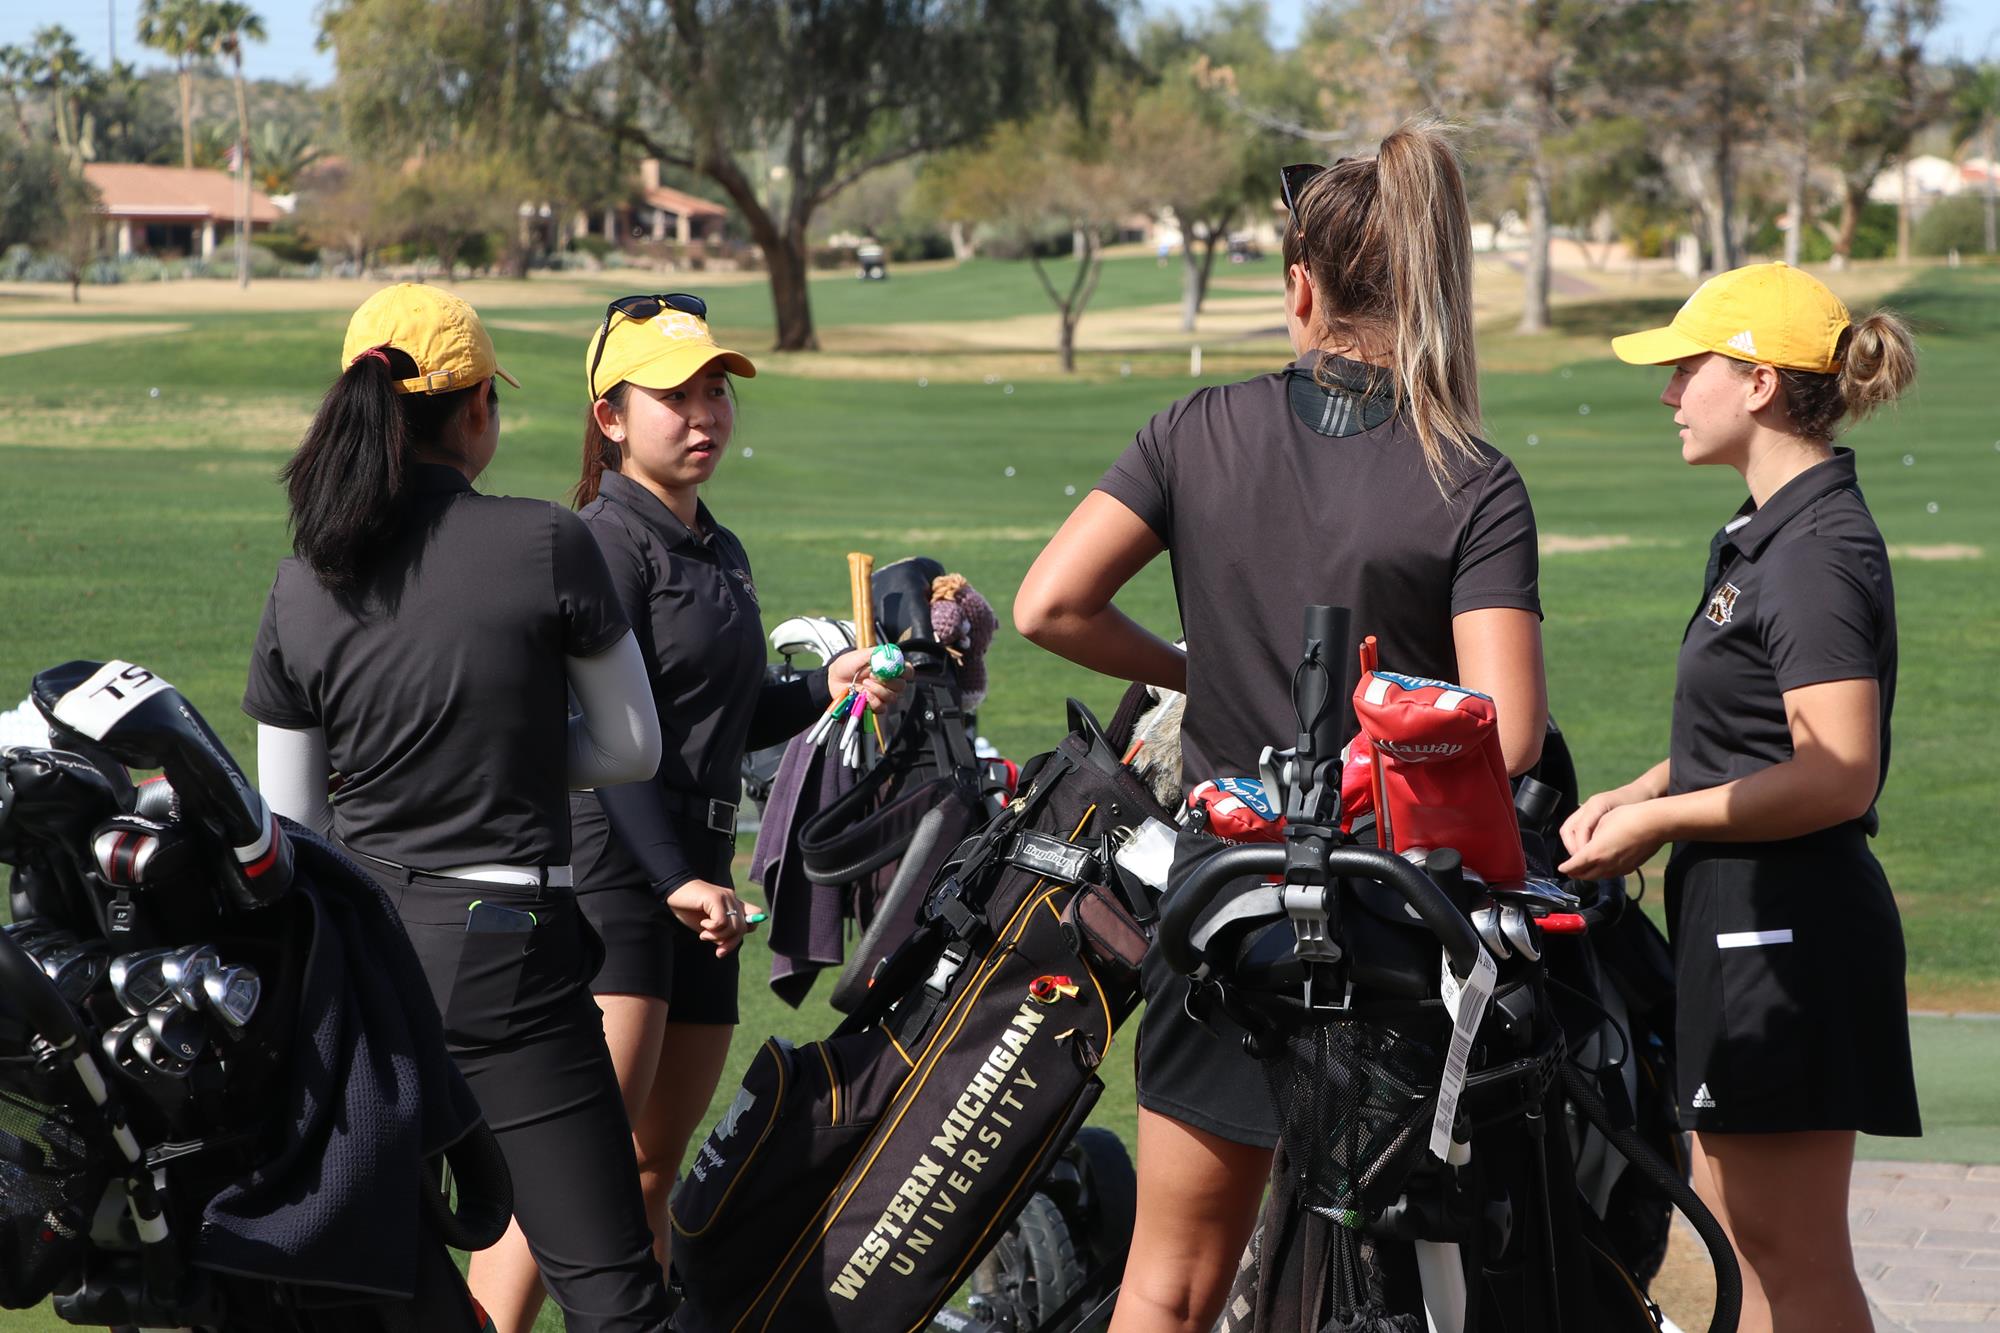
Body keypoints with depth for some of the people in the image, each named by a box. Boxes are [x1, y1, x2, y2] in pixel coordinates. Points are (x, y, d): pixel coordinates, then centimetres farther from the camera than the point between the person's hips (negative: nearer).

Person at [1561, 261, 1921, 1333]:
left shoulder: (1818, 553, -18)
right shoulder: (1767, 533, 14)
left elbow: (1838, 773, -24)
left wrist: (1660, 821, -16)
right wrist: (1637, 793, 7)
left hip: (1789, 926, -11)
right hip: (1739, 918, 11)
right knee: (1741, 1239, 15)